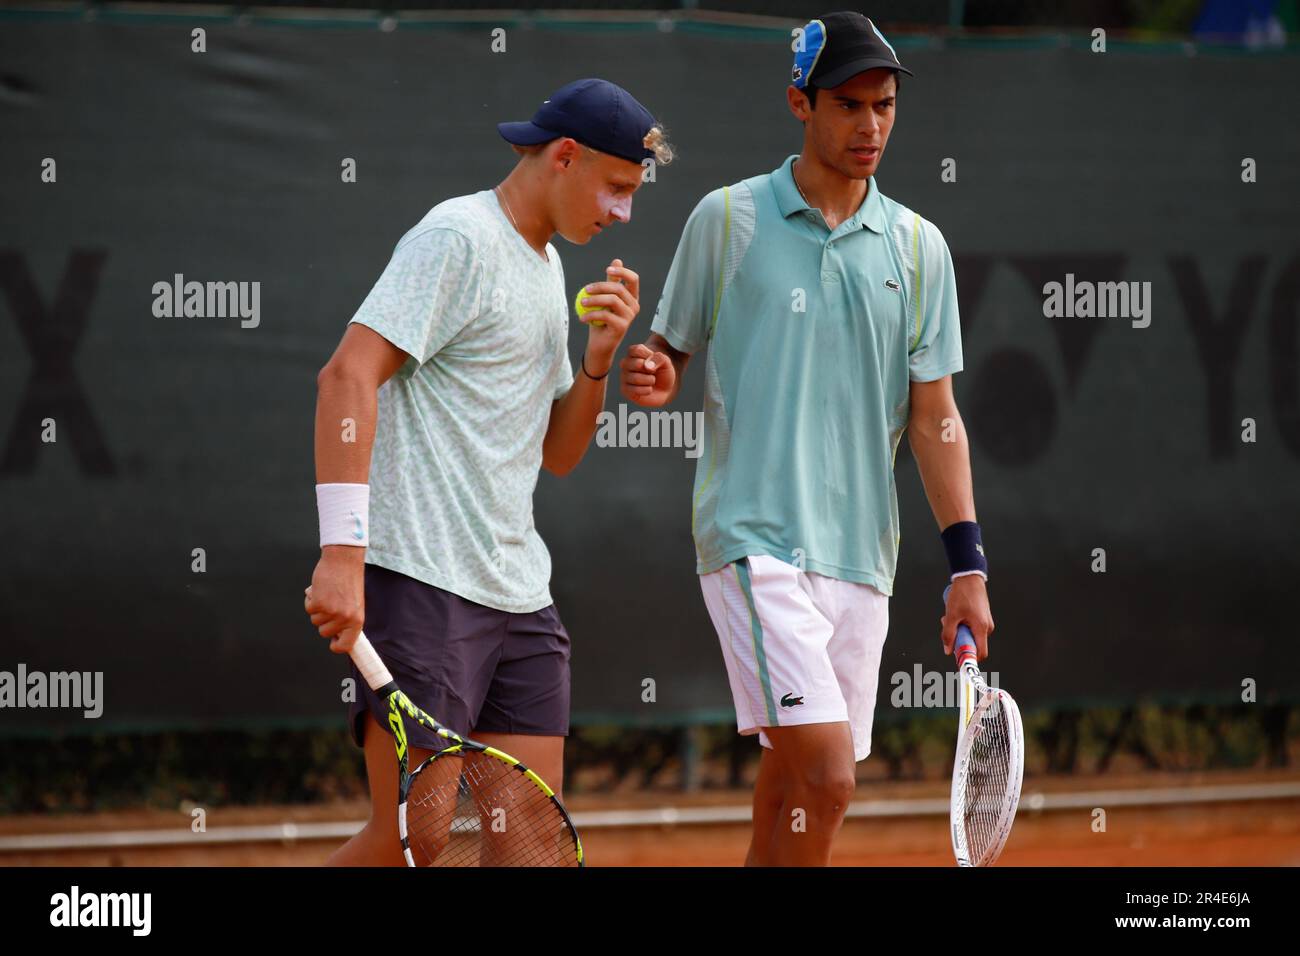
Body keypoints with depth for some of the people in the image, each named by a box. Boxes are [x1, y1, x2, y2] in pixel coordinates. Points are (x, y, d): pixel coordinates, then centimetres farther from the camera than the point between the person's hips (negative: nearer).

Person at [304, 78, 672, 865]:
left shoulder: (546, 265, 20)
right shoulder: (457, 238, -8)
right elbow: (349, 375, -18)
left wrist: (598, 357, 5)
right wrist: (342, 554, -26)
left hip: (518, 592, 9)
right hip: (423, 583, -9)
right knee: (409, 836, -11)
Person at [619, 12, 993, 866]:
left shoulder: (918, 247, 11)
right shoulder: (727, 219, 2)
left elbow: (934, 417, 10)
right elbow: (669, 361, 9)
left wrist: (968, 564, 2)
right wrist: (650, 379, -16)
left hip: (860, 559, 4)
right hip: (754, 539, -4)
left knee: (789, 799, 5)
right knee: (826, 780, -18)